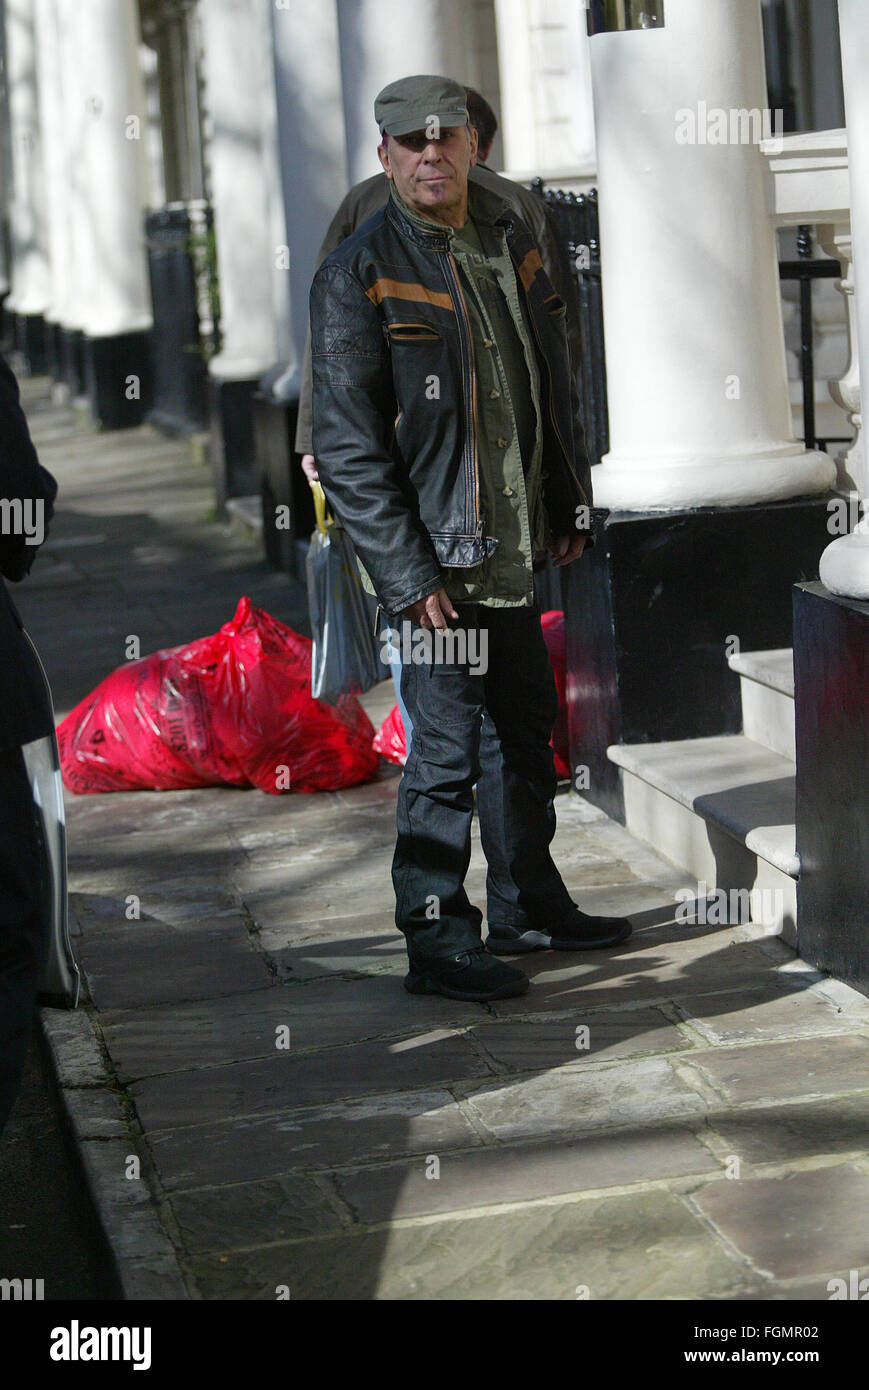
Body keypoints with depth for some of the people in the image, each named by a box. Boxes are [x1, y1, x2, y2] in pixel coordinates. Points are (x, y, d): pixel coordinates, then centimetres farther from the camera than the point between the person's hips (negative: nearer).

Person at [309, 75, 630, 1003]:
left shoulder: (509, 240, 9)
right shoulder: (359, 274, -12)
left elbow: (551, 384, 19)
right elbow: (346, 446, -15)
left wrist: (569, 505, 16)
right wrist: (408, 574, -20)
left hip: (514, 545, 8)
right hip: (435, 557, -7)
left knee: (526, 731, 18)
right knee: (445, 753, -3)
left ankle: (527, 909, 33)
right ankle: (437, 945, 8)